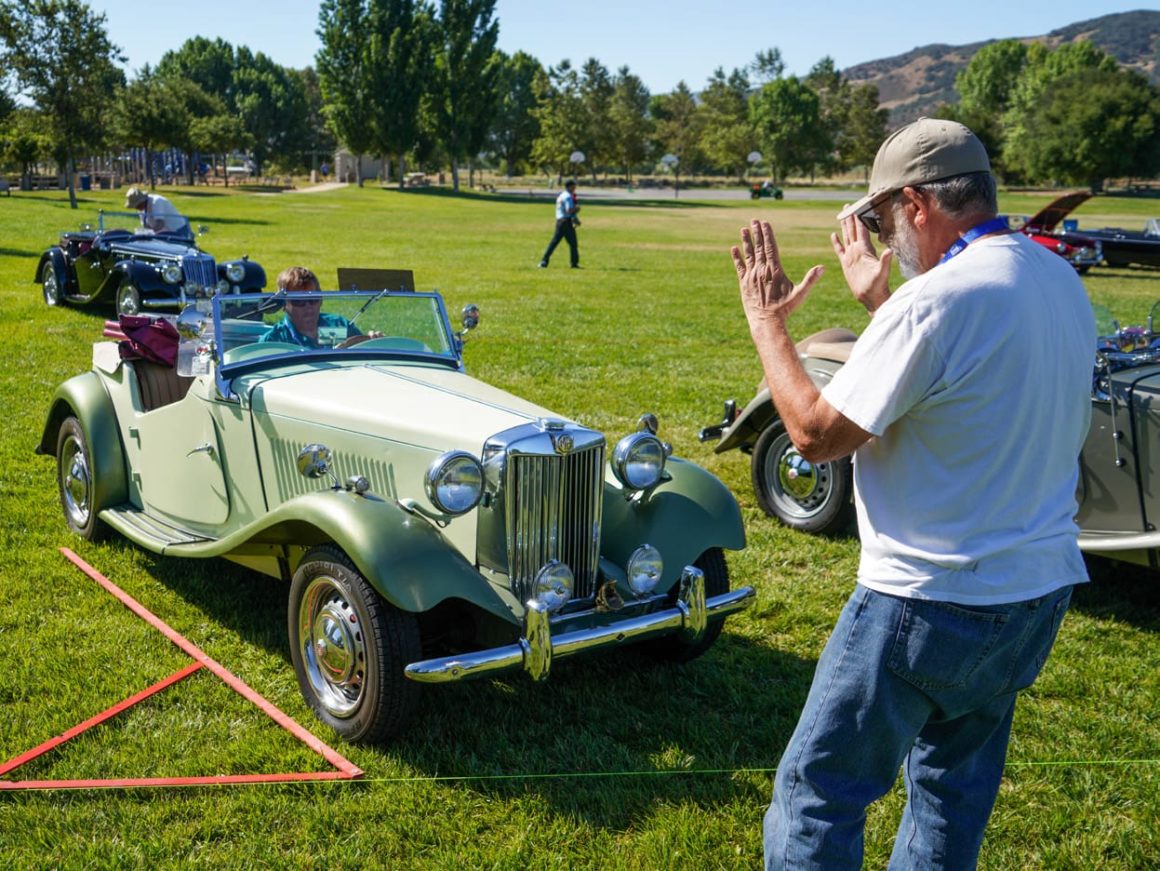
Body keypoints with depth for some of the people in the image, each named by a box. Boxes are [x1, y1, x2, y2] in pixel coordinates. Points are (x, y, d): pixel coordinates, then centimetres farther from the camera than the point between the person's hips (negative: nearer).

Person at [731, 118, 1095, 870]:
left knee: (818, 791, 4)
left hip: (931, 602, -9)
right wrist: (879, 304, 22)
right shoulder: (1059, 281, 5)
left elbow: (818, 434, -17)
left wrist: (767, 321, -6)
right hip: (1041, 587, 9)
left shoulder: (938, 299, -23)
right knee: (956, 786, 22)